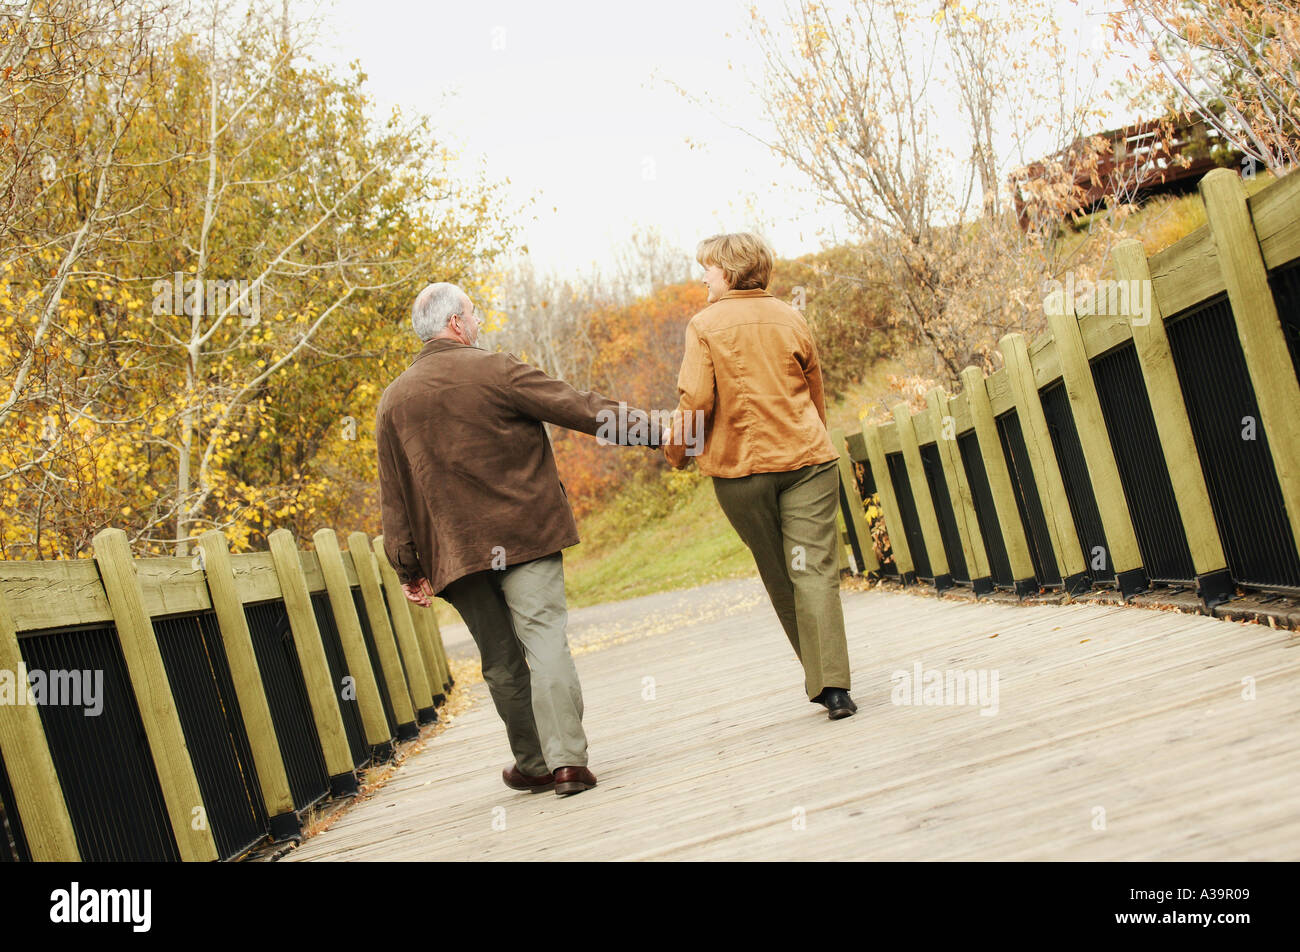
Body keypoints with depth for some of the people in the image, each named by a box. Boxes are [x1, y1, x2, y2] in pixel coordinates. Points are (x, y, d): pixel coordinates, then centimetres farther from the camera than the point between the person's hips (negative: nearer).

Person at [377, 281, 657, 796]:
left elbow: (394, 499, 8)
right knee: (545, 642, -7)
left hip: (457, 553, 4)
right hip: (525, 537, -4)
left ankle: (533, 764, 21)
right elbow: (578, 408, -6)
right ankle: (567, 759, -17)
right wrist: (653, 430, 0)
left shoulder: (393, 402, 8)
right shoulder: (495, 370, -5)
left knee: (501, 662, 13)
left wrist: (410, 571, 12)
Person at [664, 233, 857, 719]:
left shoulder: (705, 325, -3)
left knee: (779, 577, 12)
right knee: (814, 569, -3)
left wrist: (675, 450, 5)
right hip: (807, 459, 2)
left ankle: (820, 679, 21)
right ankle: (833, 684, -14)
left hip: (740, 466, -2)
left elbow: (696, 400, -11)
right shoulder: (791, 319, 9)